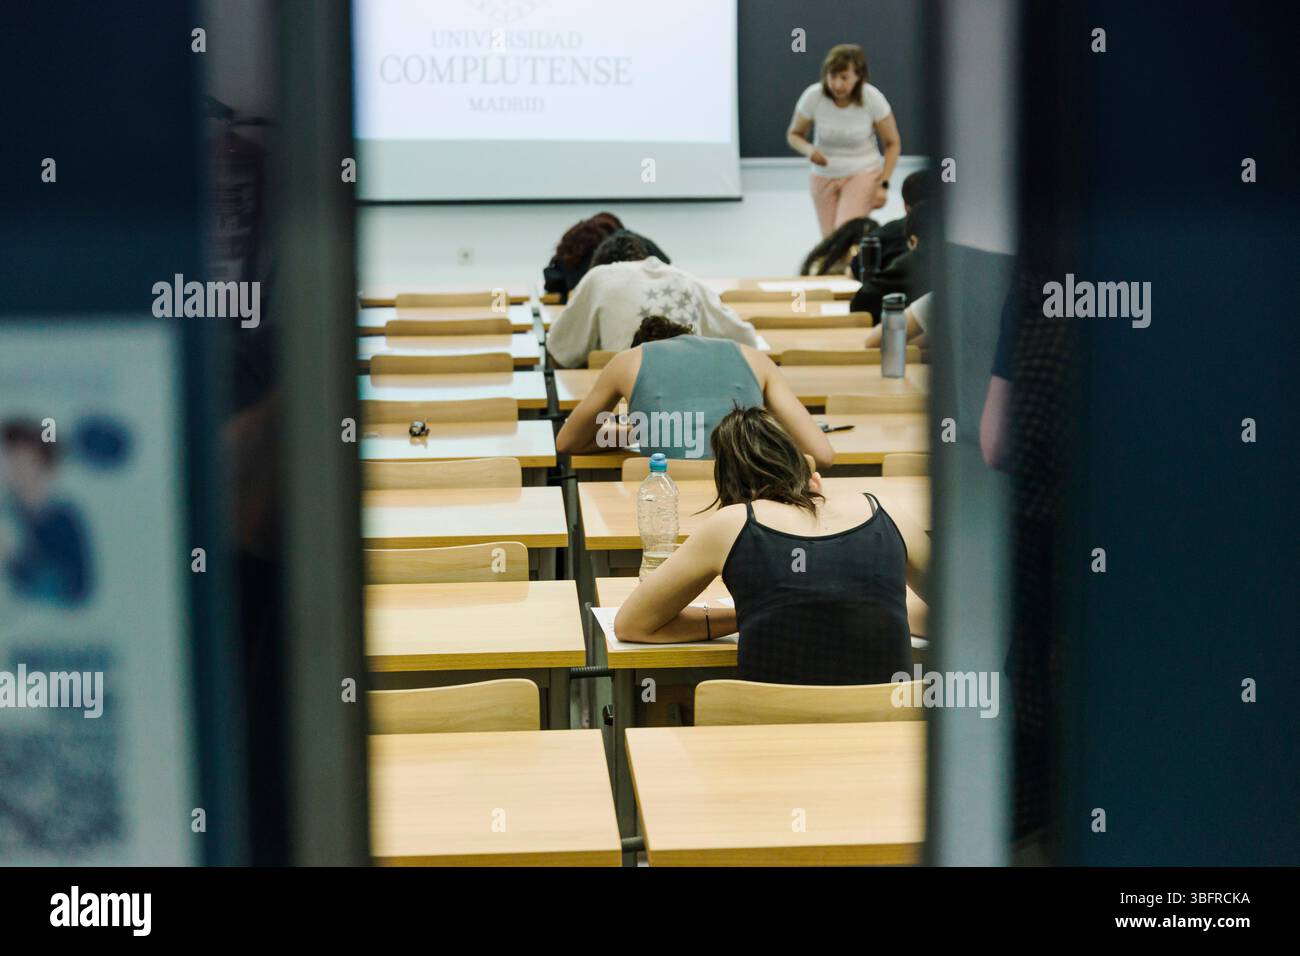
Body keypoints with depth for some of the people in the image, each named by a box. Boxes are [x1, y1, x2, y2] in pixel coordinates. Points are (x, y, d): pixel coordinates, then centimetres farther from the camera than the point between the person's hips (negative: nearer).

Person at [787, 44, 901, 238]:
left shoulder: (873, 99, -17)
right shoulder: (813, 96, -15)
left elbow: (893, 143, -3)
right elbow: (794, 134, 1)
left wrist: (883, 184, -12)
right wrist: (809, 149, -21)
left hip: (863, 174, -2)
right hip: (824, 176, 3)